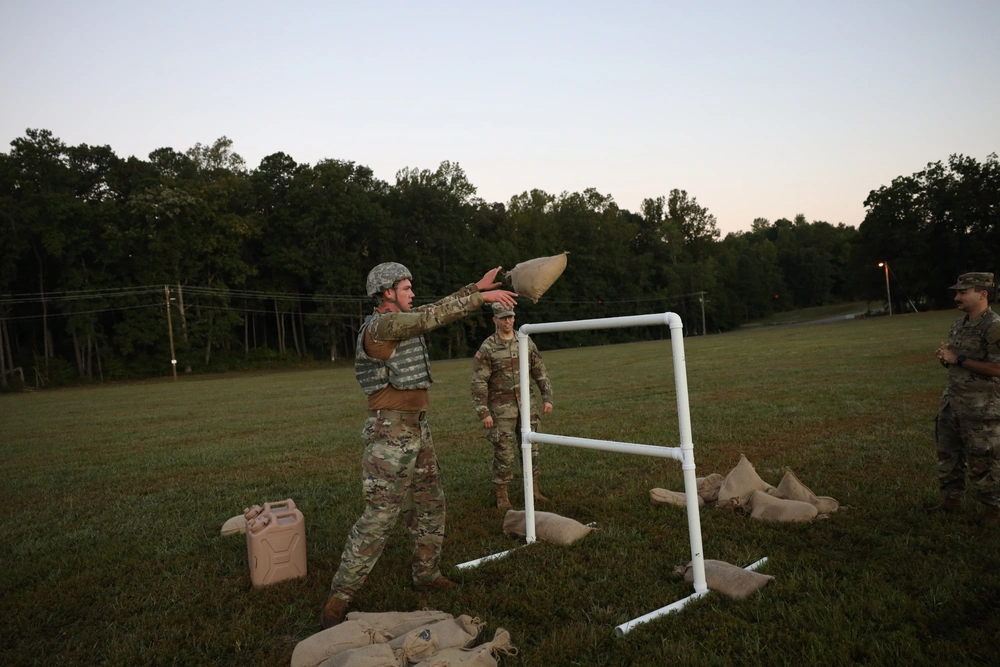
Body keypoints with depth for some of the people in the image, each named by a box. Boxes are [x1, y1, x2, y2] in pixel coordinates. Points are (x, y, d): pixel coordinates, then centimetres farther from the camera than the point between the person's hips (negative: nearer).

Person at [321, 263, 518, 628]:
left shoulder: (403, 322, 12)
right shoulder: (380, 325, -16)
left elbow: (439, 310, 16)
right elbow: (433, 315, -24)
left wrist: (478, 286, 10)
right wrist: (482, 297, -20)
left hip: (418, 430, 10)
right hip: (390, 433, -10)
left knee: (431, 504, 17)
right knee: (379, 516, -8)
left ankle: (426, 573, 32)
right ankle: (339, 597, 3)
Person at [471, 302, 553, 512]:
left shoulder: (526, 342, 4)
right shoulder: (487, 348, -9)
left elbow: (540, 373, 9)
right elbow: (479, 383, -11)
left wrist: (547, 398, 3)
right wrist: (483, 413, -15)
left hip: (526, 405, 4)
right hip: (501, 408, -4)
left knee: (530, 449, 10)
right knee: (504, 454, 0)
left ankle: (534, 490, 23)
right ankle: (502, 496, 14)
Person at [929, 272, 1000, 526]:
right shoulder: (959, 325, 11)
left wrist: (958, 359, -19)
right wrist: (945, 358, -2)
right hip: (952, 400, 8)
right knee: (947, 453, 15)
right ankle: (951, 499, 29)